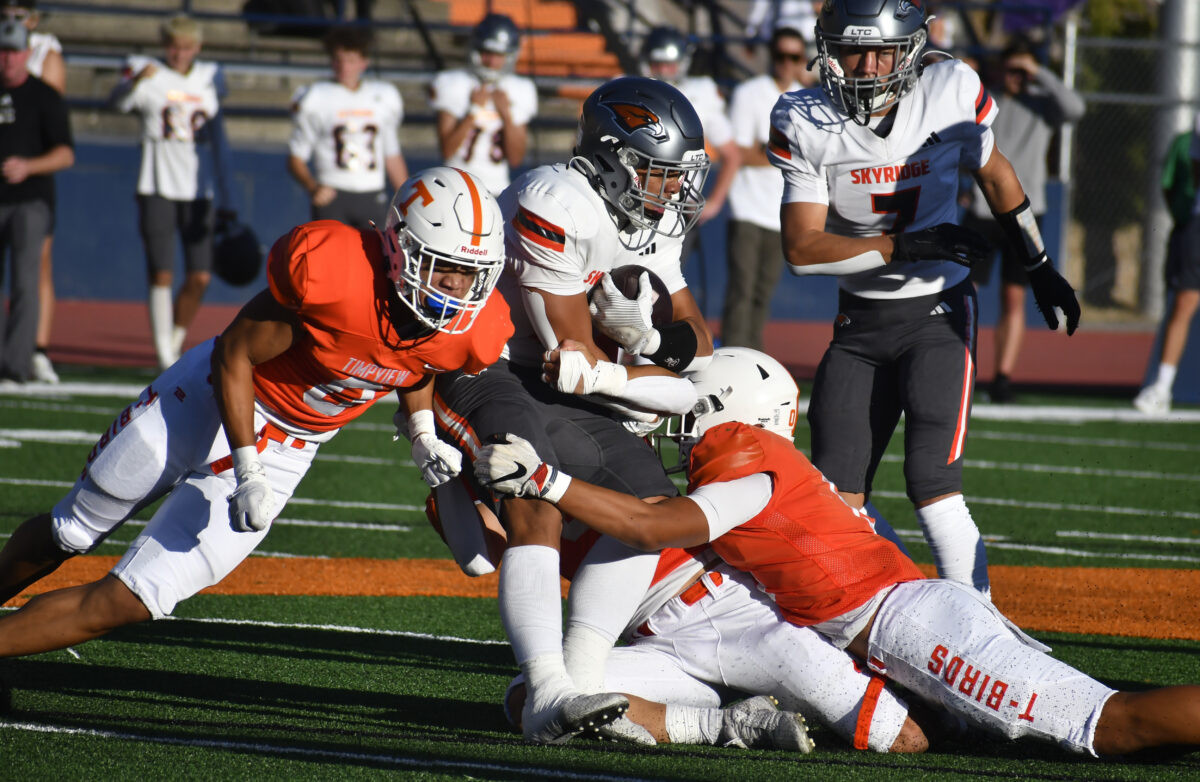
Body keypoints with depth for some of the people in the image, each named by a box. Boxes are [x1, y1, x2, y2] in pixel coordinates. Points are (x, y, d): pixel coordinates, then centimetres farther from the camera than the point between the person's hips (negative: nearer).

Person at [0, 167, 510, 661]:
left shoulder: (467, 335, -18)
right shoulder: (337, 275, -33)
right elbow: (234, 355, -20)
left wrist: (423, 436, -6)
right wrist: (247, 471, -24)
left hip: (282, 454, 3)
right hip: (210, 398, -3)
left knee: (125, 604, -4)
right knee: (64, 537, 17)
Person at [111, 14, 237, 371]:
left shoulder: (209, 79, 11)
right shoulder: (149, 75, -2)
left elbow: (219, 141, 15)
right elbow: (119, 100, -24)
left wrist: (226, 201, 10)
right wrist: (136, 79, -47)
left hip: (199, 191, 4)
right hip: (157, 189, -4)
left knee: (200, 277, -1)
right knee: (161, 274, -7)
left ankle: (175, 342, 18)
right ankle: (165, 357, -4)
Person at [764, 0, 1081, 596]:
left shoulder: (950, 93, -9)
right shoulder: (805, 125, -9)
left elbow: (993, 172, 11)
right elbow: (802, 249, -14)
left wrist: (1039, 265, 16)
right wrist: (905, 246, -23)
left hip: (938, 312, -2)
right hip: (860, 324, 2)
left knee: (932, 483, -15)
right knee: (836, 495, -1)